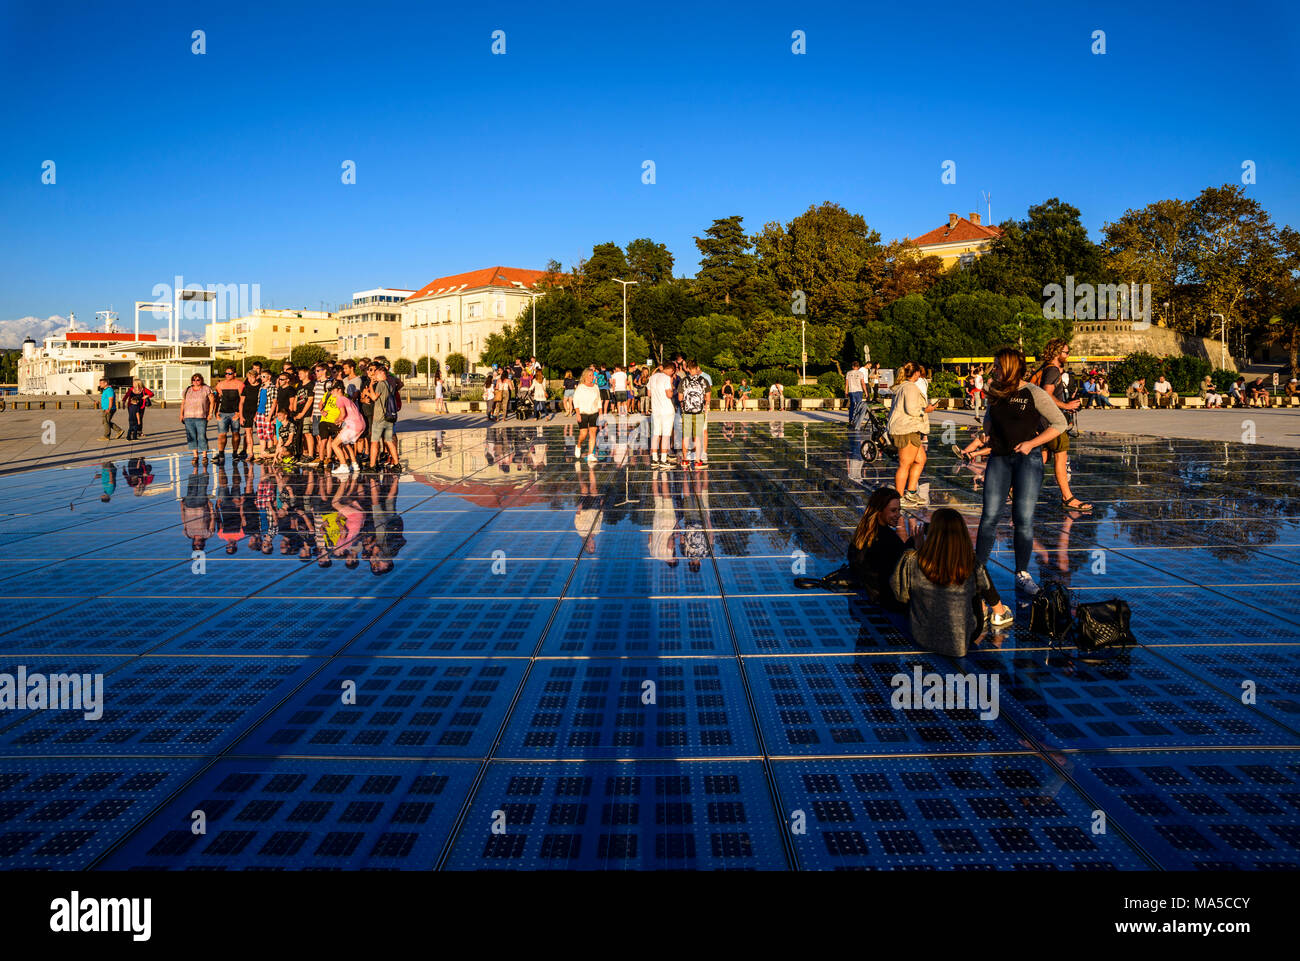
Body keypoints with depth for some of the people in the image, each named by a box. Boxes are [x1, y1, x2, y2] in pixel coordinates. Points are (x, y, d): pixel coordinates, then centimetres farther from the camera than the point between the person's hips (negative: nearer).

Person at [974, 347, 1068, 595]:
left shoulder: (1034, 393, -7)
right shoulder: (996, 392, 9)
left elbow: (1060, 423, -4)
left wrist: (1031, 443, -10)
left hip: (1028, 459, -3)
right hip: (999, 458, 4)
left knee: (1023, 519, -1)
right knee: (989, 516, -1)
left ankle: (1022, 574, 12)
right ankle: (978, 568, 8)